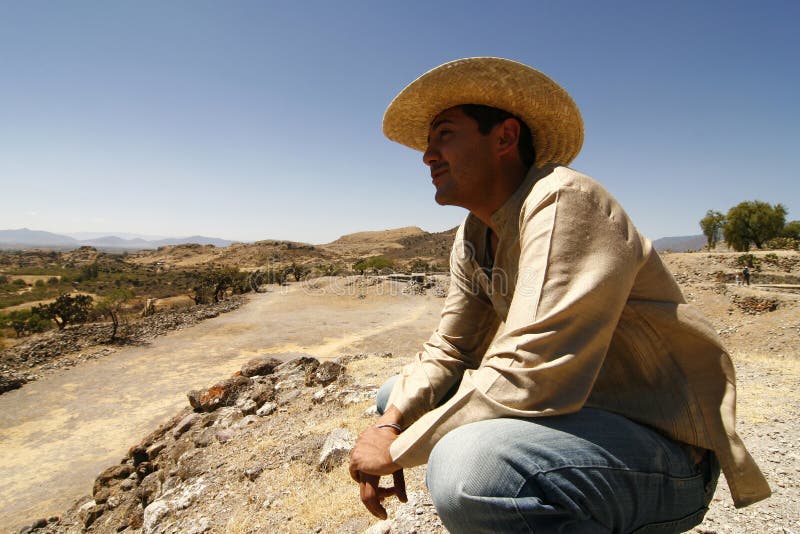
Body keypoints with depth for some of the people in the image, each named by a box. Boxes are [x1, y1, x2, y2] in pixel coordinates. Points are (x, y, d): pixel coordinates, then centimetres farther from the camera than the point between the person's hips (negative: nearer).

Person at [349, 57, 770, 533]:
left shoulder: (564, 202, -24)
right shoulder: (474, 238, 4)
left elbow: (528, 378, -31)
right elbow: (448, 350, 6)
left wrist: (399, 449, -19)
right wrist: (390, 425, -12)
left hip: (662, 446, -8)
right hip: (577, 408, 8)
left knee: (466, 470, -37)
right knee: (400, 397, 10)